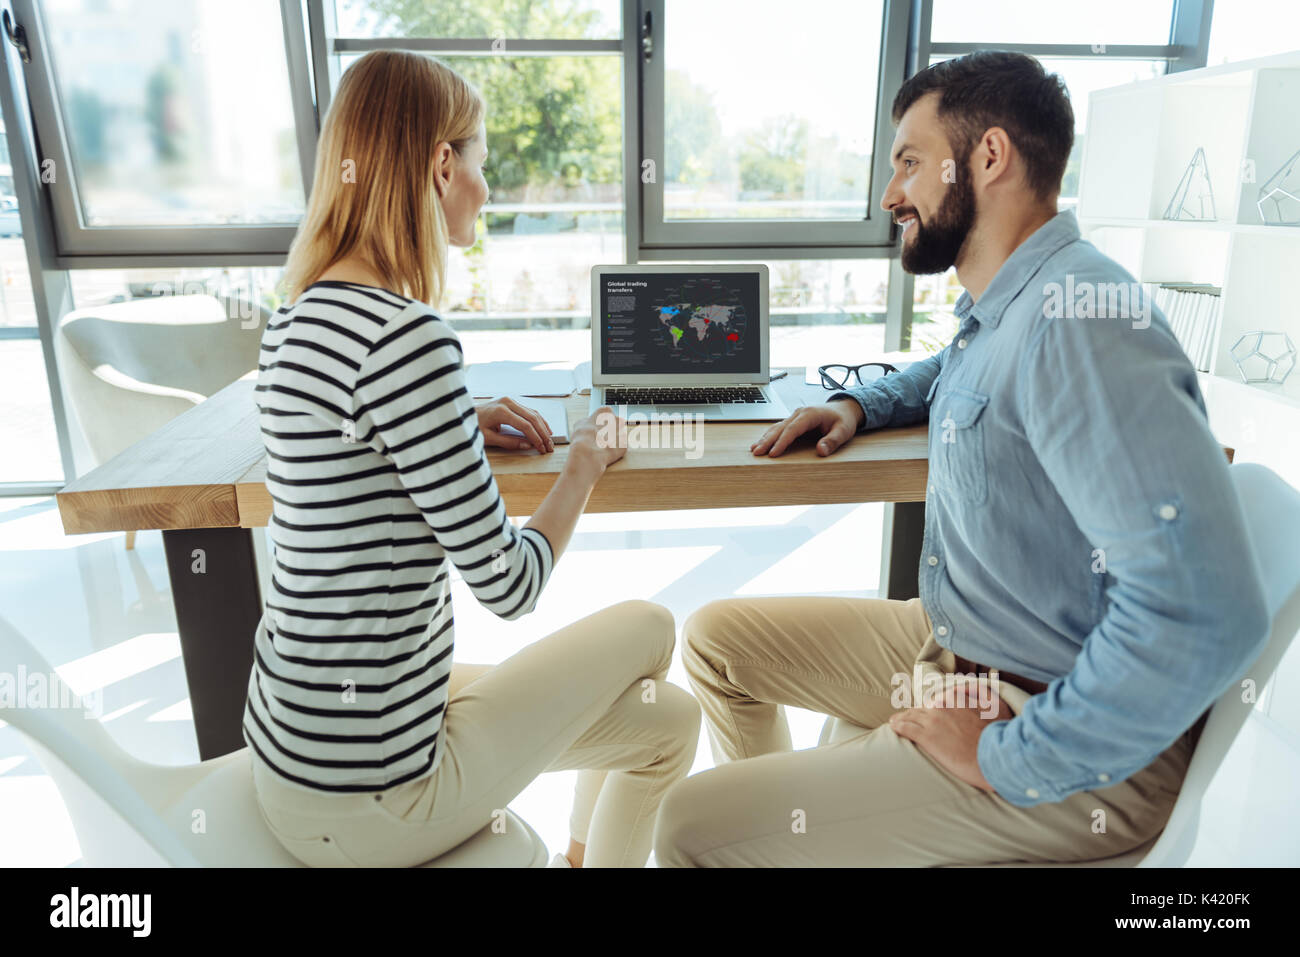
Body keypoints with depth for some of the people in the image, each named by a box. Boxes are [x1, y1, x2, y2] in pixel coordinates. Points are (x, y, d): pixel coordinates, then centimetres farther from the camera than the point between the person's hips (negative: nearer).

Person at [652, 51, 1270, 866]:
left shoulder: (1075, 320, -27)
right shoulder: (1002, 308, 5)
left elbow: (1206, 613, -35)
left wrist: (1012, 761, -24)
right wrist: (857, 406, 12)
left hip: (1082, 750, -9)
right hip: (949, 646, 9)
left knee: (692, 828, -16)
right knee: (716, 638, 14)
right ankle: (789, 814, 32)